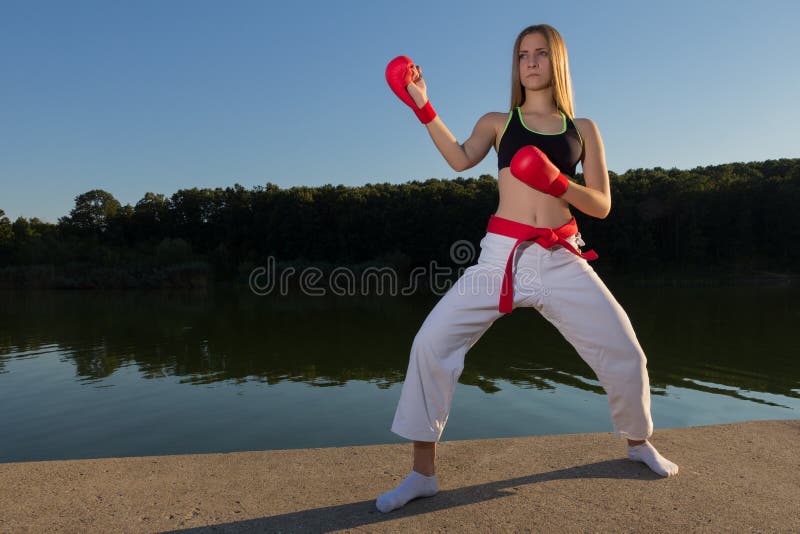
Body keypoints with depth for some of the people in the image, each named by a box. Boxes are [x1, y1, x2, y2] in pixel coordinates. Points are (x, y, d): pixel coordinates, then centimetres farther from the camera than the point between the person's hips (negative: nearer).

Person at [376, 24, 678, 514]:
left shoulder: (584, 129, 14)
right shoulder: (497, 122, 12)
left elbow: (602, 205, 6)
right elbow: (460, 158, -9)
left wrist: (558, 182, -12)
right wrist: (423, 107, -17)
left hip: (563, 259, 1)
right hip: (502, 255, -1)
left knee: (625, 352, 3)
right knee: (431, 343, -15)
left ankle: (639, 442, 36)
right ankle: (423, 473, -1)